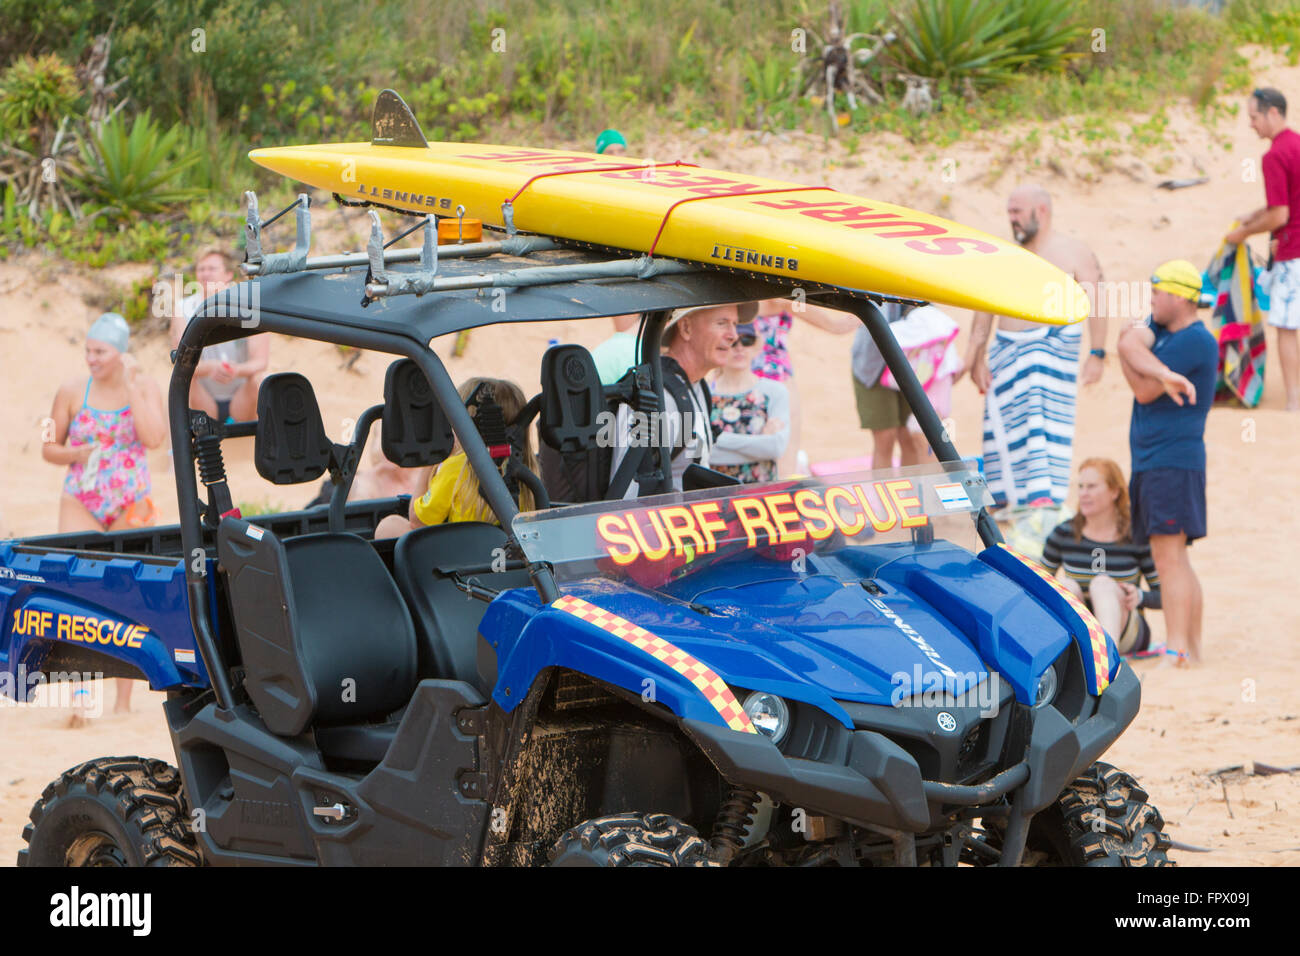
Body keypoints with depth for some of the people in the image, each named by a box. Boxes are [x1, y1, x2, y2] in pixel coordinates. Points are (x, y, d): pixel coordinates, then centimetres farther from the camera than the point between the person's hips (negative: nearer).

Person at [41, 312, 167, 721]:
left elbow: (154, 438, -18)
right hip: (80, 502, 0)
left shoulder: (145, 387, -2)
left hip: (131, 506, 0)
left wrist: (130, 386, -17)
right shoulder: (72, 391, 0)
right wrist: (74, 454, -13)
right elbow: (49, 448, 7)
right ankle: (79, 695, -18)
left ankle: (123, 701, 15)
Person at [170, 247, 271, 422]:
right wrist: (210, 368, -41)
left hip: (240, 402, -1)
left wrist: (237, 370, -43)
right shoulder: (184, 309, -6)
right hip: (204, 403, 1)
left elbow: (261, 361, -18)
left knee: (261, 379, -30)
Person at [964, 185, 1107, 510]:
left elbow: (1096, 304, -3)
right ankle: (1001, 499, 10)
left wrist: (1096, 355, -12)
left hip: (1052, 346, -5)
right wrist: (977, 357, 6)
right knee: (1004, 426, 2)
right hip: (1006, 350, 5)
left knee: (1045, 420, -12)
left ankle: (1045, 498, -15)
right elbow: (984, 309, 14)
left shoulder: (1073, 252, 2)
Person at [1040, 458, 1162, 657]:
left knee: (1103, 583, -30)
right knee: (1067, 586, -26)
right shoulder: (1064, 534, 3)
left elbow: (1163, 595, 0)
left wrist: (1139, 596, -22)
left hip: (1127, 633, -2)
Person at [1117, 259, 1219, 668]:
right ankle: (1192, 649, 17)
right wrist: (1162, 373, -26)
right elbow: (1131, 343, -8)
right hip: (1150, 463, 10)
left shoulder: (1195, 341, -12)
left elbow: (1144, 391, -13)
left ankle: (1177, 651, -23)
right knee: (1175, 559, 12)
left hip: (1173, 461, -10)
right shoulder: (1159, 329, 16)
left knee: (1169, 557, -17)